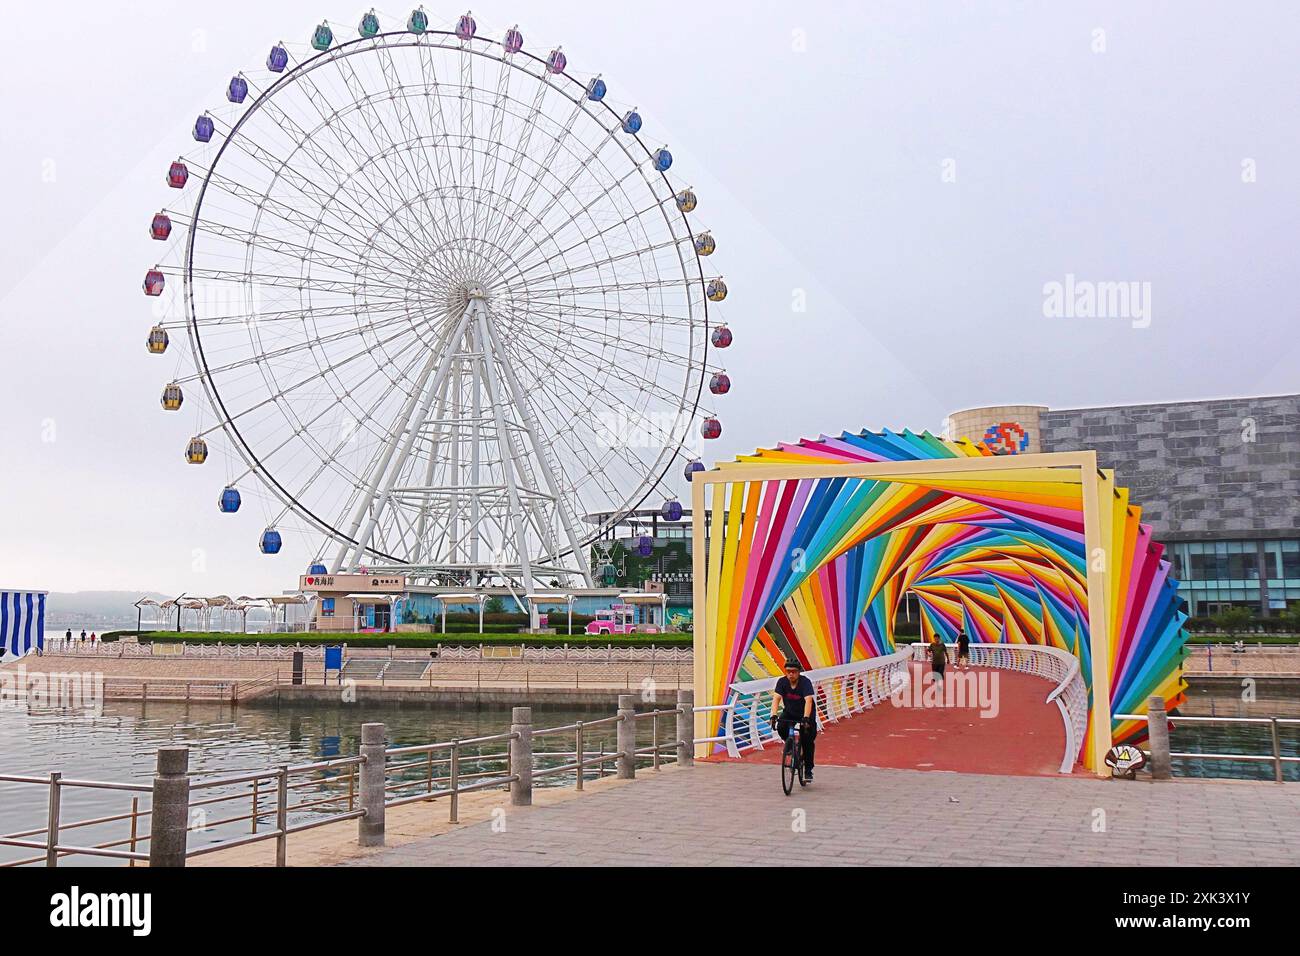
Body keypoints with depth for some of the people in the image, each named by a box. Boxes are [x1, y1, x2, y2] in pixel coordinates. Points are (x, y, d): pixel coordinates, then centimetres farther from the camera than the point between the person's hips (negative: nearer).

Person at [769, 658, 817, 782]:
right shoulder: (782, 682, -16)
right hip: (789, 713, 3)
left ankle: (808, 770, 7)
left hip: (805, 714, -3)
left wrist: (806, 718, -50)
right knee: (781, 727, -26)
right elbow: (776, 698, -25)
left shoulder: (805, 682, -25)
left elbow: (808, 700, -37)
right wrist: (774, 715, -40)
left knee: (807, 741, -9)